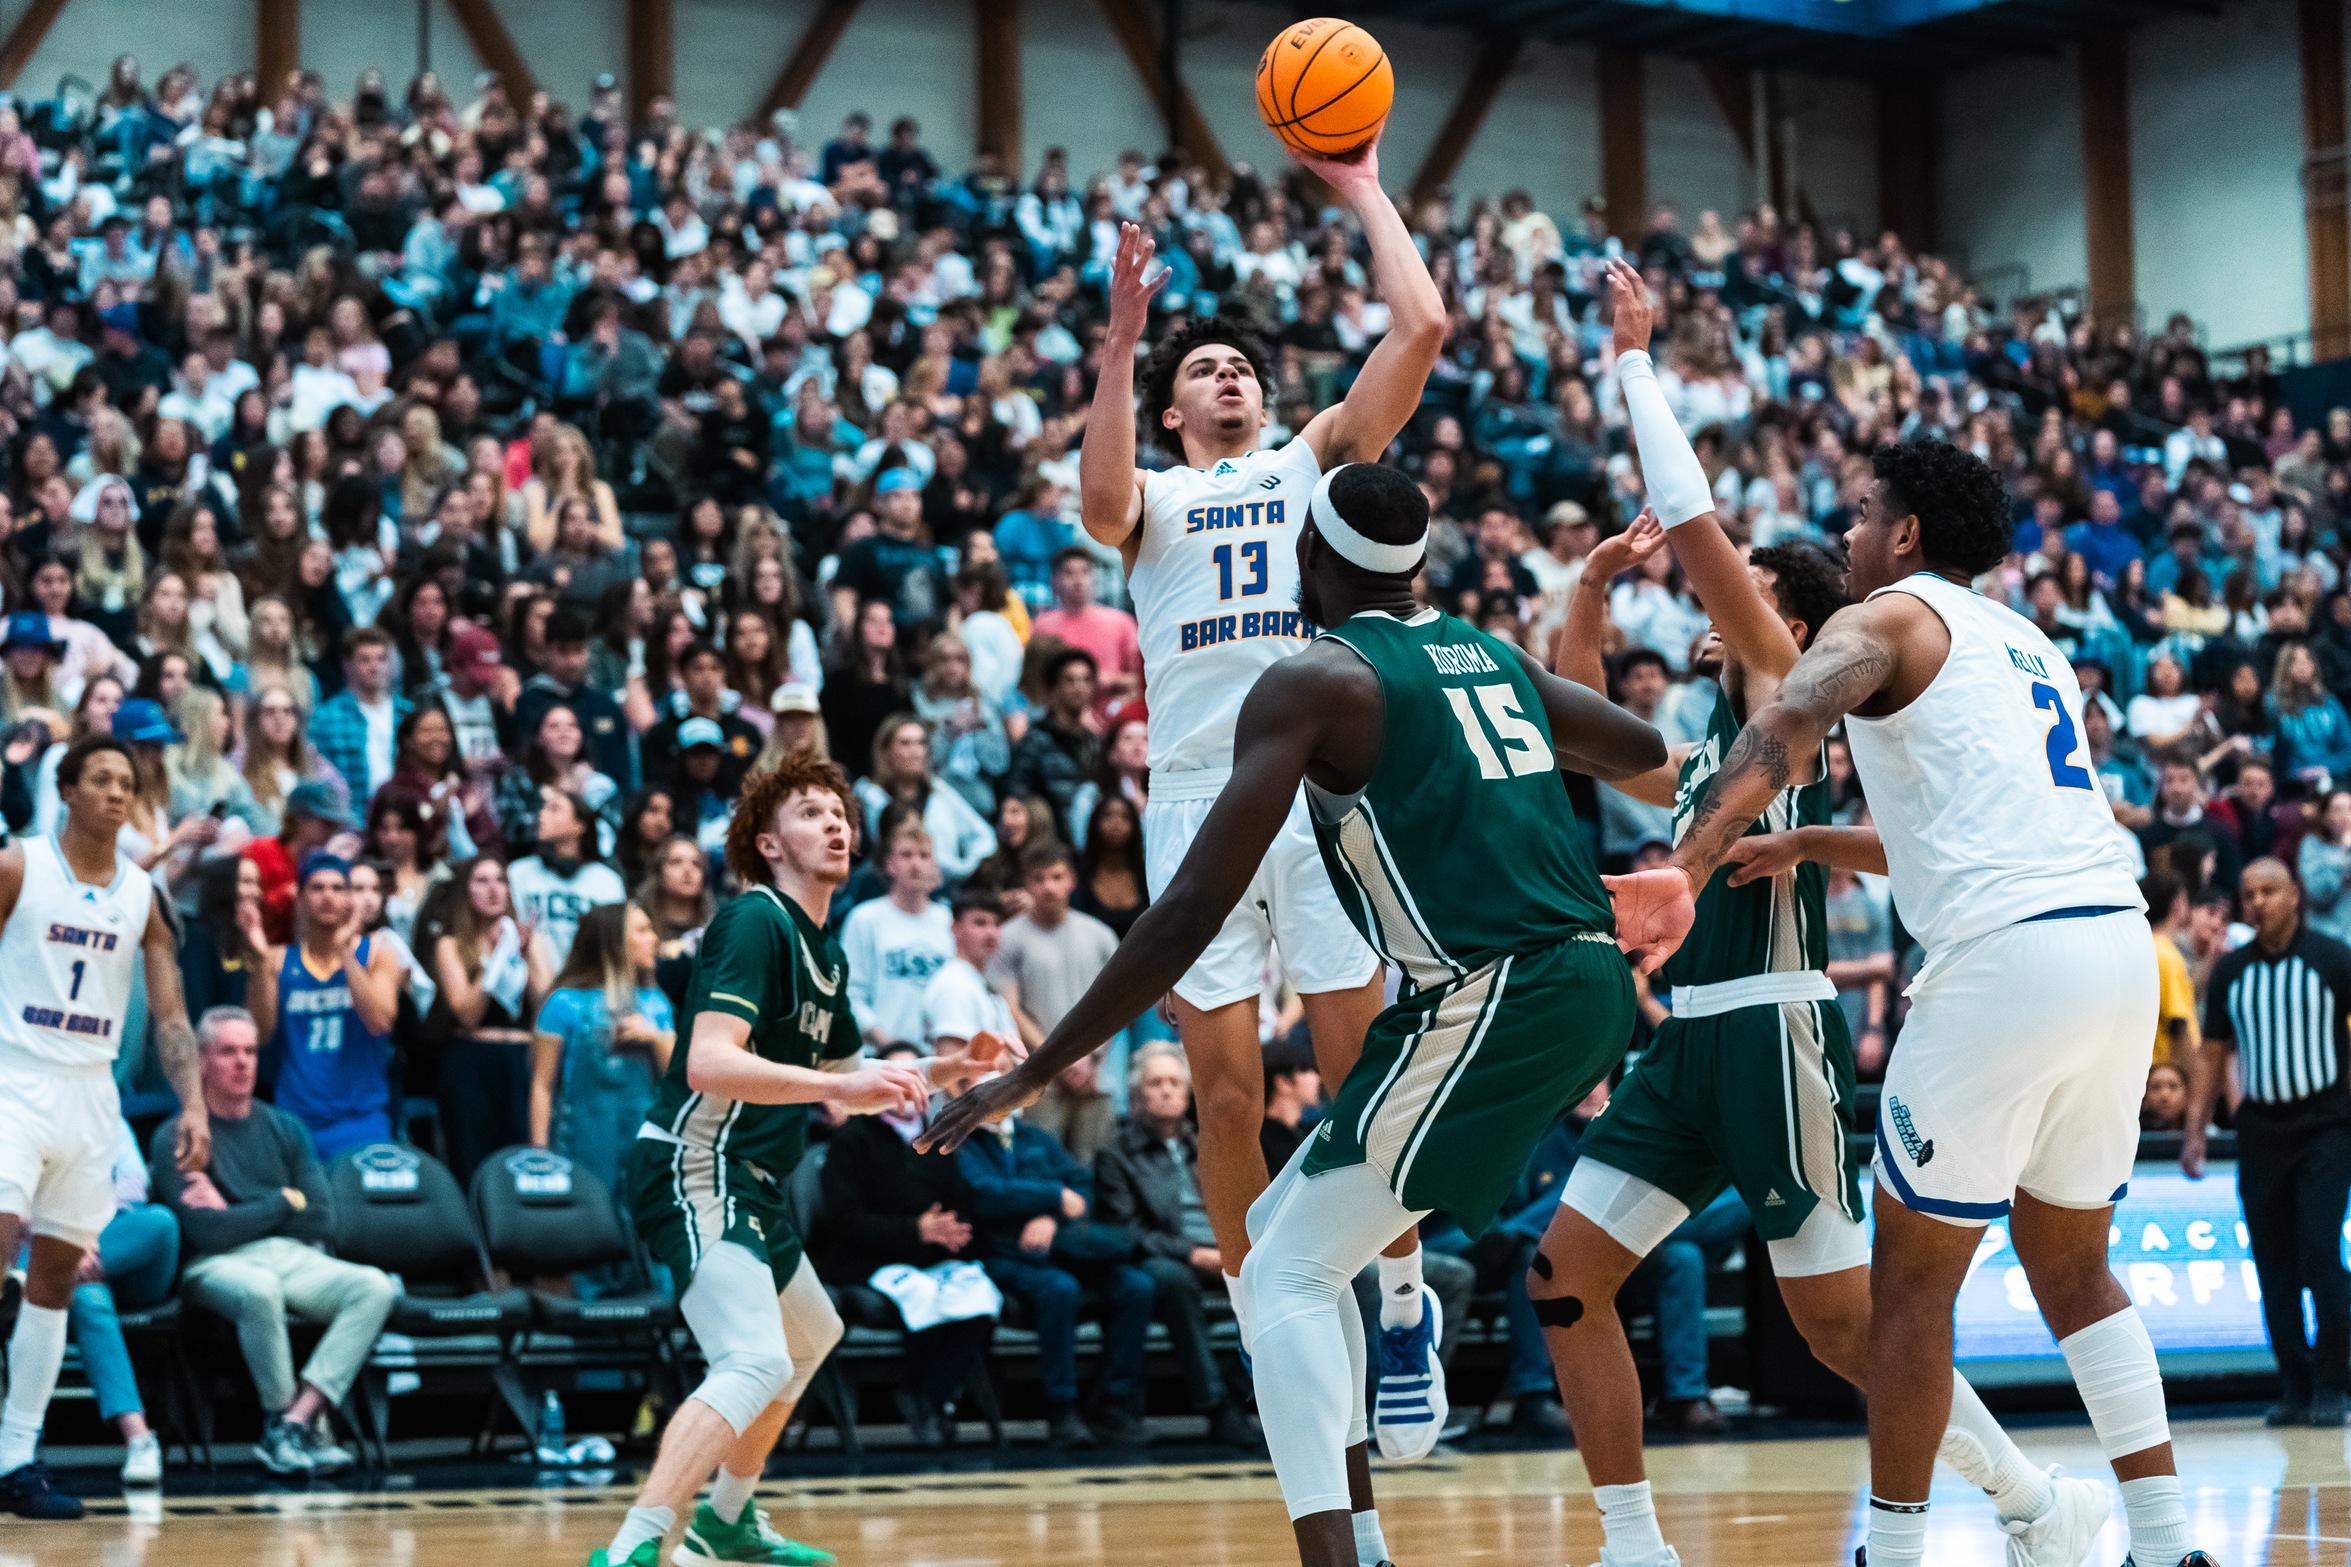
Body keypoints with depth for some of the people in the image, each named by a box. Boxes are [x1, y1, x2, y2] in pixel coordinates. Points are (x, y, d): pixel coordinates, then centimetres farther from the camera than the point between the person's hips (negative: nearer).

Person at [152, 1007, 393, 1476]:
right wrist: (284, 1202, 1)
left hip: (296, 1258, 5)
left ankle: (295, 1420, -31)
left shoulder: (284, 1129, 18)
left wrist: (234, 1214, -1)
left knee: (375, 1286, -25)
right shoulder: (176, 1138, 2)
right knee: (259, 1289, -41)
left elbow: (319, 1221, 7)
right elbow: (207, 1234, -10)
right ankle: (281, 1416, -21)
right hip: (219, 1266, -5)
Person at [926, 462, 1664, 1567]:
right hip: (1588, 983, 8)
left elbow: (1191, 910, -12)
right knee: (1286, 1229, 19)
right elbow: (1643, 752, 32)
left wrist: (1031, 1077, -8)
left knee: (1287, 1274, -3)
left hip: (1487, 1003, -8)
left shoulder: (1311, 681, -6)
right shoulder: (1486, 649, 16)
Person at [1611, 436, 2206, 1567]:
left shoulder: (1886, 619, 4)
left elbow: (1788, 726, -19)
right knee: (2072, 1270, 20)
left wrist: (1685, 868, -31)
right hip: (2119, 947, 8)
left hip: (2006, 958, -8)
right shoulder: (2028, 644, 27)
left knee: (1910, 1279, 5)